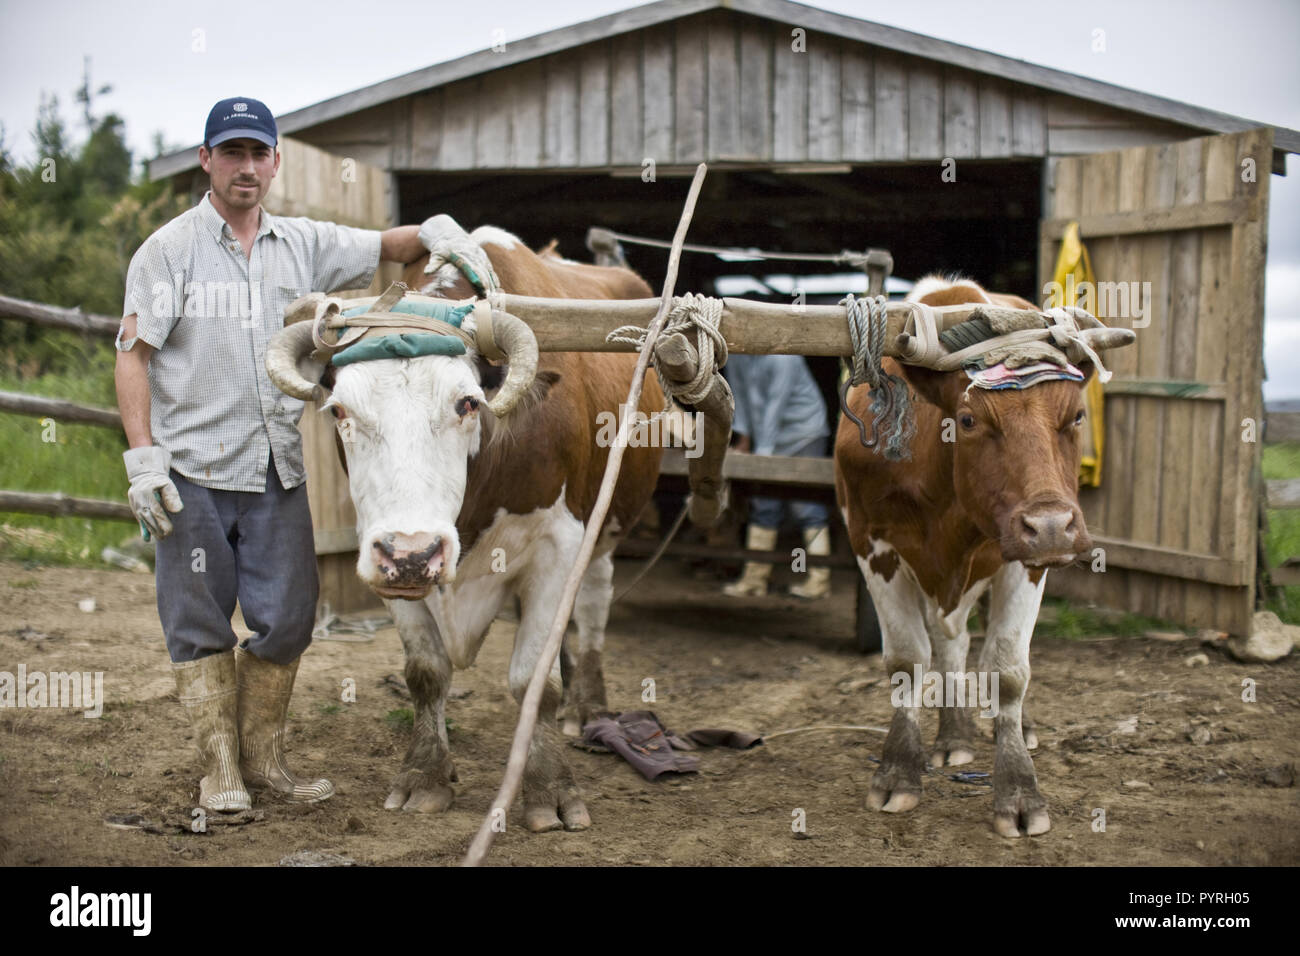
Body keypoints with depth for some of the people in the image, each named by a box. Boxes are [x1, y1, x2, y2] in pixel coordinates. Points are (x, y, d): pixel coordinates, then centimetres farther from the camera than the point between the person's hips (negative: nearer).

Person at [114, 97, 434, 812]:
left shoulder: (303, 245, 11)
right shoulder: (171, 249, 0)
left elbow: (391, 245, 16)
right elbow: (132, 354, -4)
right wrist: (142, 458, -14)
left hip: (277, 470, 4)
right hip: (192, 471, -4)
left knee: (286, 618, 6)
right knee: (200, 621, 3)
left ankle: (263, 755, 22)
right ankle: (220, 767, 15)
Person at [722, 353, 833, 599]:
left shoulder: (782, 355, -24)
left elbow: (776, 404, -25)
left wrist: (763, 452, -26)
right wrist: (744, 437, 3)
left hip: (802, 430, -7)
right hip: (766, 432, 7)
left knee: (805, 504, -8)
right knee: (763, 505, 6)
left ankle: (819, 578, -3)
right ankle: (755, 577, 10)